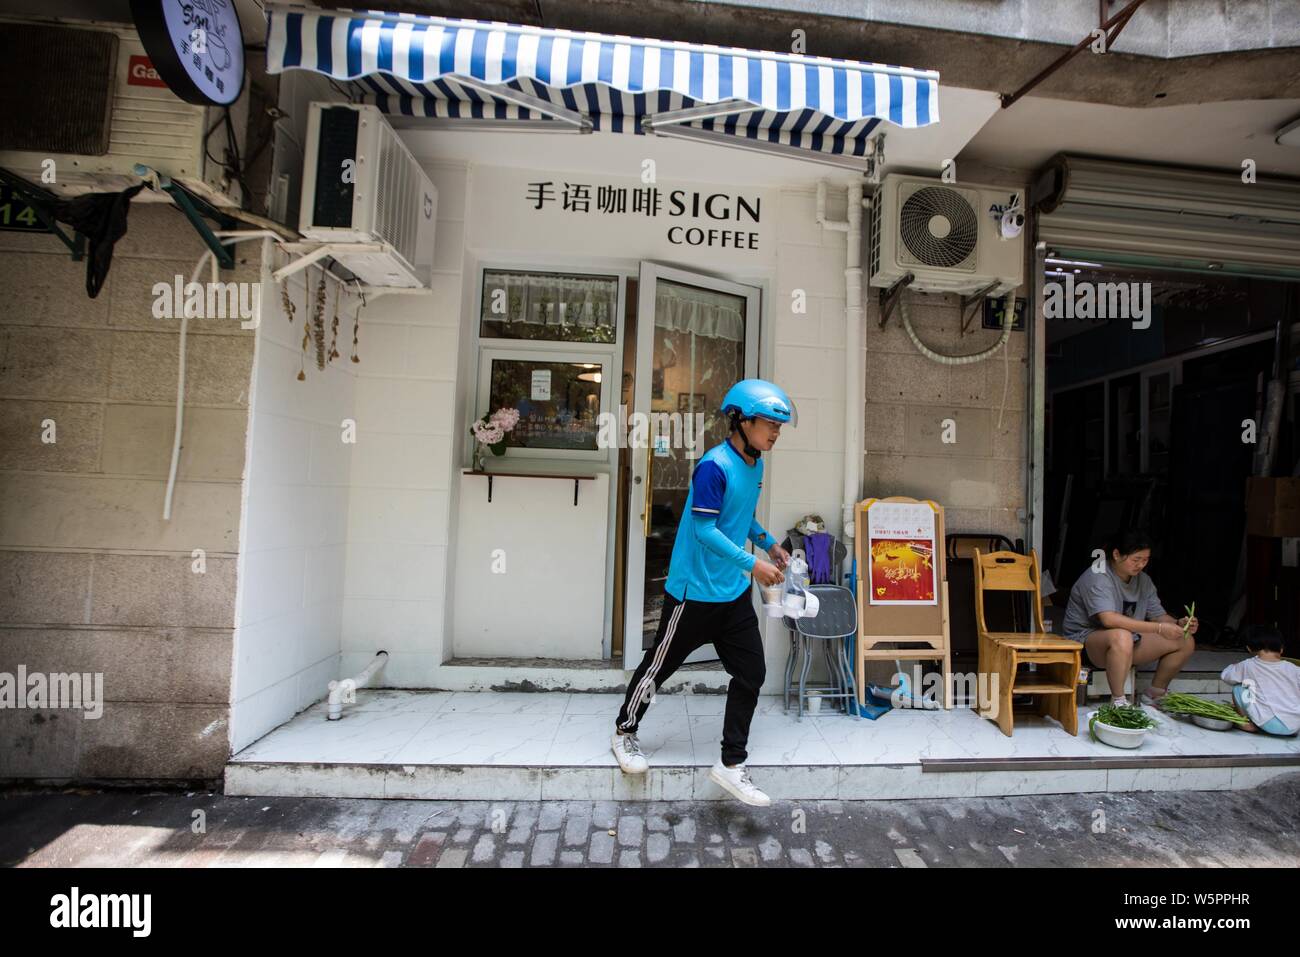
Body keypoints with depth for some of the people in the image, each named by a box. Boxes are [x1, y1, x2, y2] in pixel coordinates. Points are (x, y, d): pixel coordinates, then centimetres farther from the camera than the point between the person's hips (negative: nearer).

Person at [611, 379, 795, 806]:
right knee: (660, 665, 10)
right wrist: (752, 564, -24)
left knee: (751, 674, 7)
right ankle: (625, 731, 35)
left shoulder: (755, 465, 7)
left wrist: (769, 543, 8)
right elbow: (704, 530, -24)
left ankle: (731, 764, 22)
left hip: (734, 593, 8)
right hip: (694, 591, -8)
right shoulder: (714, 466, -21)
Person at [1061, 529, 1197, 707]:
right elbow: (1109, 619, -34)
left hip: (1129, 641, 9)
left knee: (1186, 641, 1)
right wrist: (1159, 628, -35)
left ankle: (1154, 695, 16)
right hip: (1085, 641, -8)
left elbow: (1159, 615, 7)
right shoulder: (1097, 578, -21)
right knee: (1121, 636, -40)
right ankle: (1118, 701, -23)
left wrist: (1178, 624, -16)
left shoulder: (1143, 580, 7)